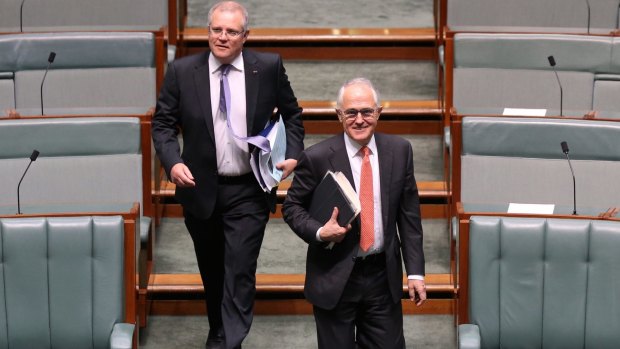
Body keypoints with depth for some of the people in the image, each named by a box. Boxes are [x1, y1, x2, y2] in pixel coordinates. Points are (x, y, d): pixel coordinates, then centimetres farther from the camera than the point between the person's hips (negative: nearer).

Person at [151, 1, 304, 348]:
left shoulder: (269, 67, -3)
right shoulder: (182, 71, -3)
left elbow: (292, 115, 9)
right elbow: (163, 123, 2)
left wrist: (293, 154, -6)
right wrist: (173, 162, -15)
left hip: (249, 192, -2)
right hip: (201, 189, 2)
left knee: (240, 272, -9)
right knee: (212, 272, 17)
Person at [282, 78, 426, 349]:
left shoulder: (399, 151, -1)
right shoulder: (317, 158, -10)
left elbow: (409, 215, 4)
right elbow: (292, 206, 1)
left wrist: (415, 272, 1)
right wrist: (320, 232, -18)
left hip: (384, 275, 2)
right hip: (335, 277, -2)